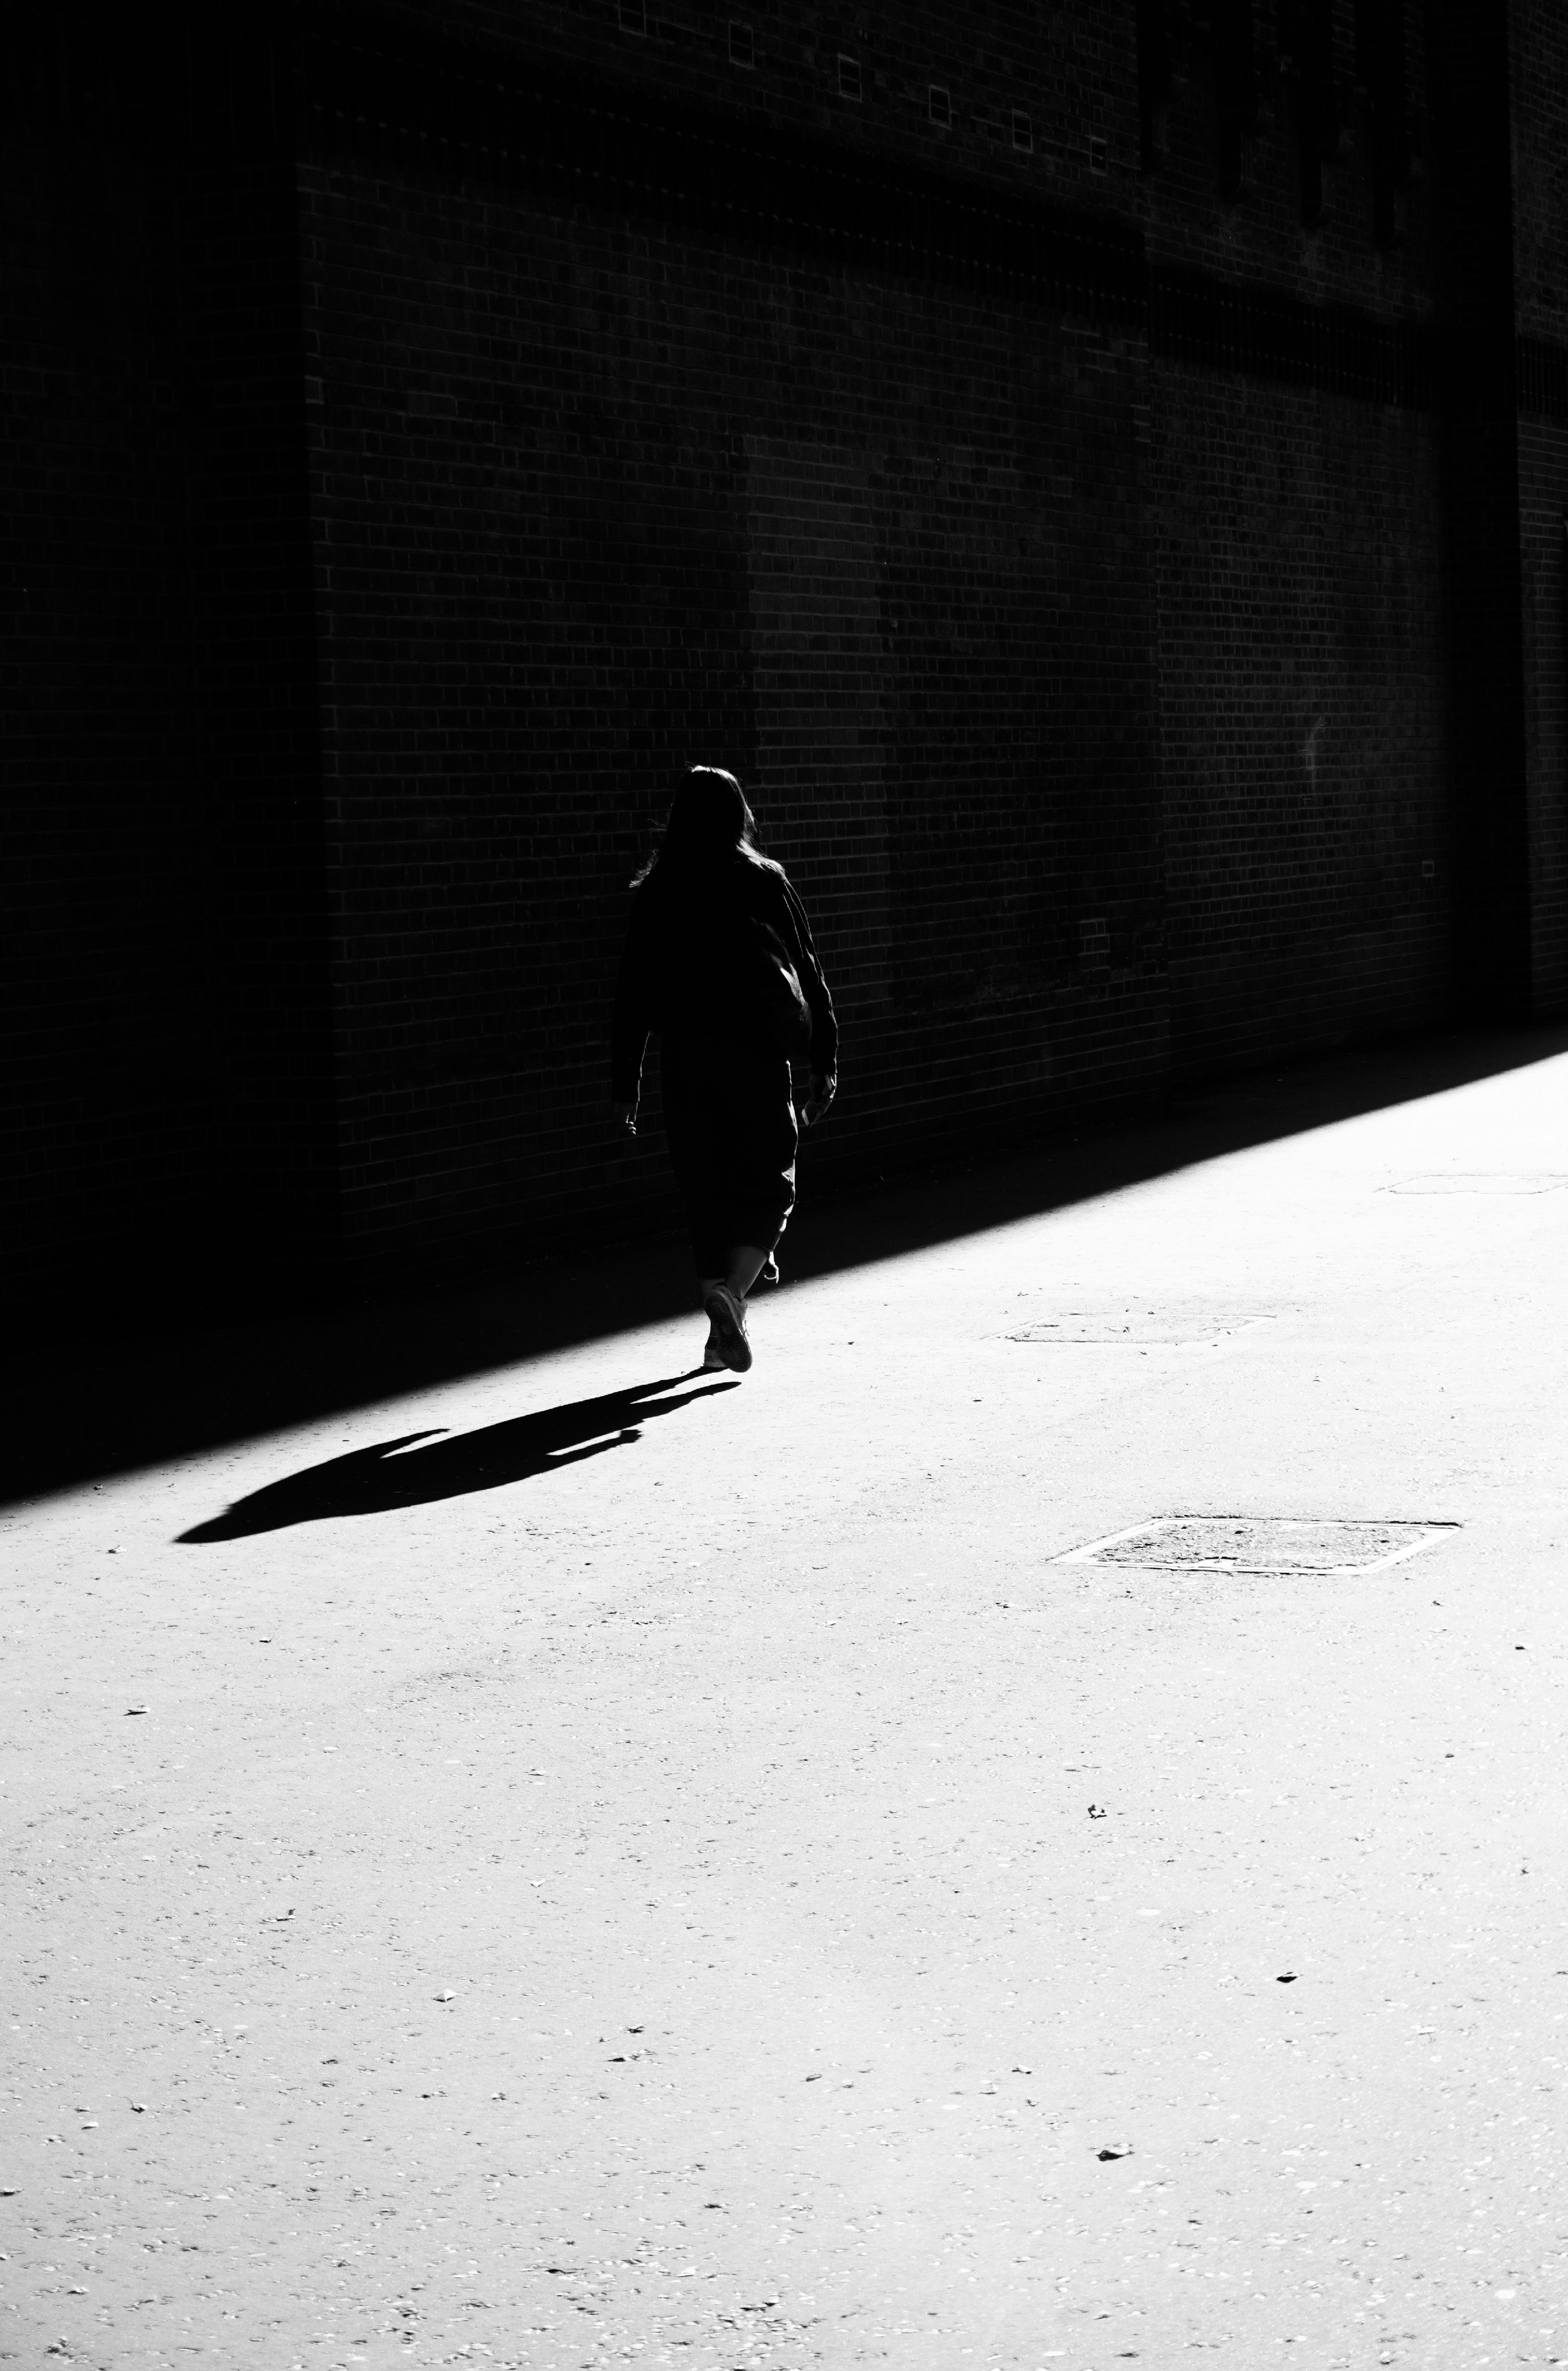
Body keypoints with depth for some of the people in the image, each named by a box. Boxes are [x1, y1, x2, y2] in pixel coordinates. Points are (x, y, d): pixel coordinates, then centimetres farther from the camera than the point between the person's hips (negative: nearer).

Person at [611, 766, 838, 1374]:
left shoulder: (654, 892, 4)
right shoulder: (764, 882, 0)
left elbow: (632, 992, 4)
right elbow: (808, 974, 0)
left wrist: (624, 1087, 8)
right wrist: (825, 1066, 6)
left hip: (683, 1053, 2)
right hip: (755, 1049, -2)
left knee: (705, 1192, 12)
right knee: (771, 1183, 7)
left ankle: (723, 1330, 13)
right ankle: (732, 1290, -18)